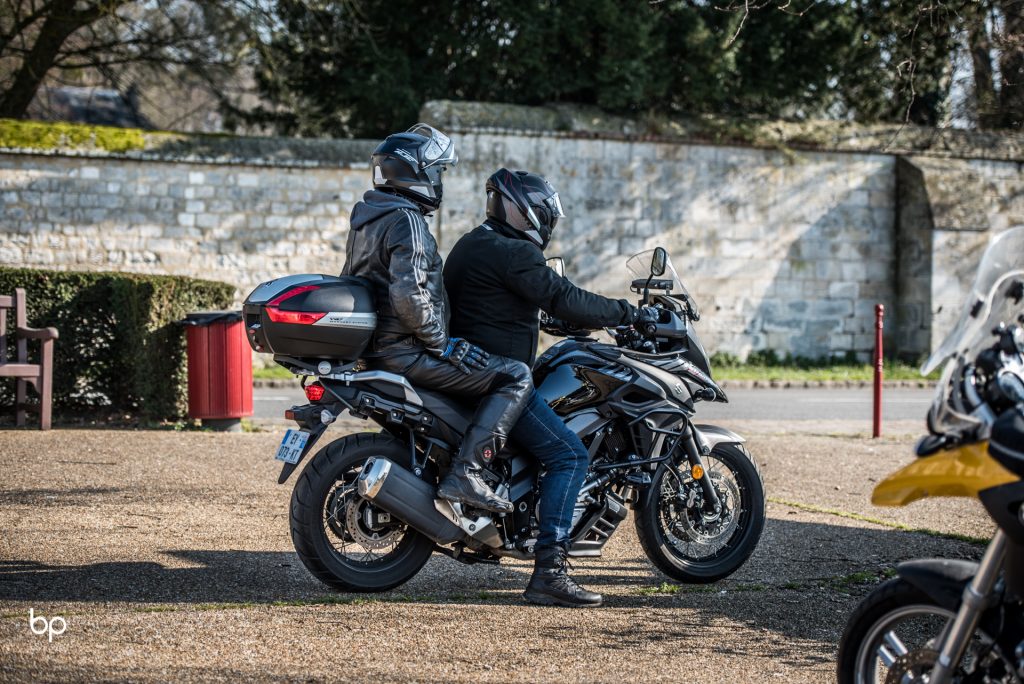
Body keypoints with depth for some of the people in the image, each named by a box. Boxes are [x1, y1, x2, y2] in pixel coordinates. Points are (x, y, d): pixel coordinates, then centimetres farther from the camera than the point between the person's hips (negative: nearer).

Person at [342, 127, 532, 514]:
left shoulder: (366, 215, 16)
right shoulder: (406, 221, -16)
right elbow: (408, 294, -28)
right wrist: (442, 344, -18)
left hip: (374, 348, 10)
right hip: (406, 353, -10)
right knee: (515, 377, -13)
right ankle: (464, 474, -22)